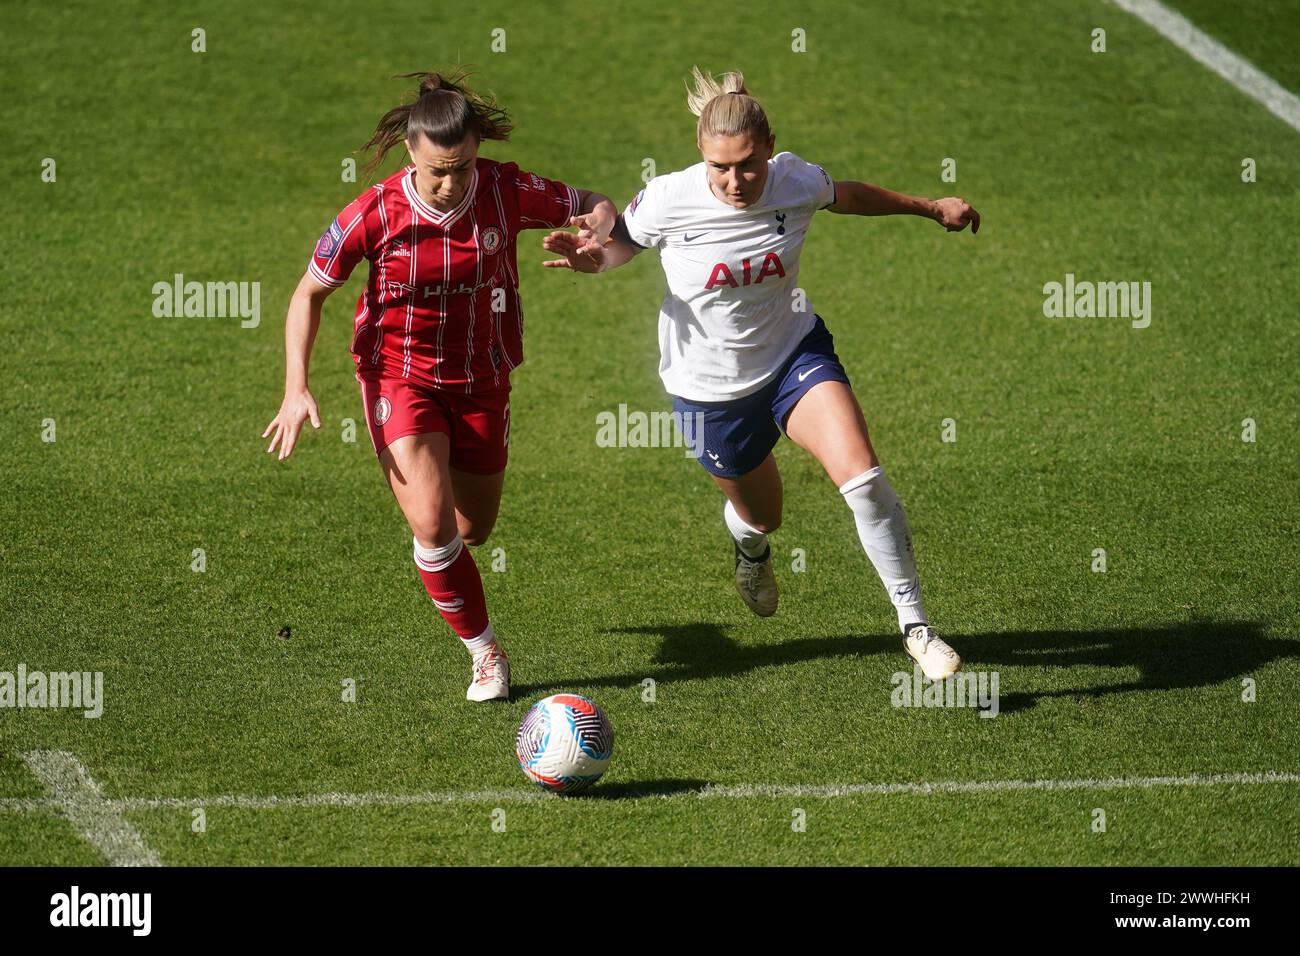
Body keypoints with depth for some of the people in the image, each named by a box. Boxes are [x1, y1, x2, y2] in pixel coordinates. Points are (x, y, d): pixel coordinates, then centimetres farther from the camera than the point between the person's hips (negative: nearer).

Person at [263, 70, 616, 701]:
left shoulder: (508, 193, -17)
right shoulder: (375, 215, -20)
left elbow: (598, 209, -2)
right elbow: (310, 292, -7)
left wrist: (597, 230, -28)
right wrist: (296, 389, -15)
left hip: (482, 381, 3)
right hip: (401, 378, -3)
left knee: (474, 529, 16)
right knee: (433, 527, -20)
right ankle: (485, 653, 1)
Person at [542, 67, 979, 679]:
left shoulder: (796, 181, -17)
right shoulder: (668, 201, -24)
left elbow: (846, 196, 7)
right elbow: (621, 240, -3)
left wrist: (930, 208, 18)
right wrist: (594, 258, -27)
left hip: (795, 353, 1)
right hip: (710, 388, -1)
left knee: (862, 476, -22)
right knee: (761, 512, 17)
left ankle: (914, 625, -8)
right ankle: (750, 548, 59)